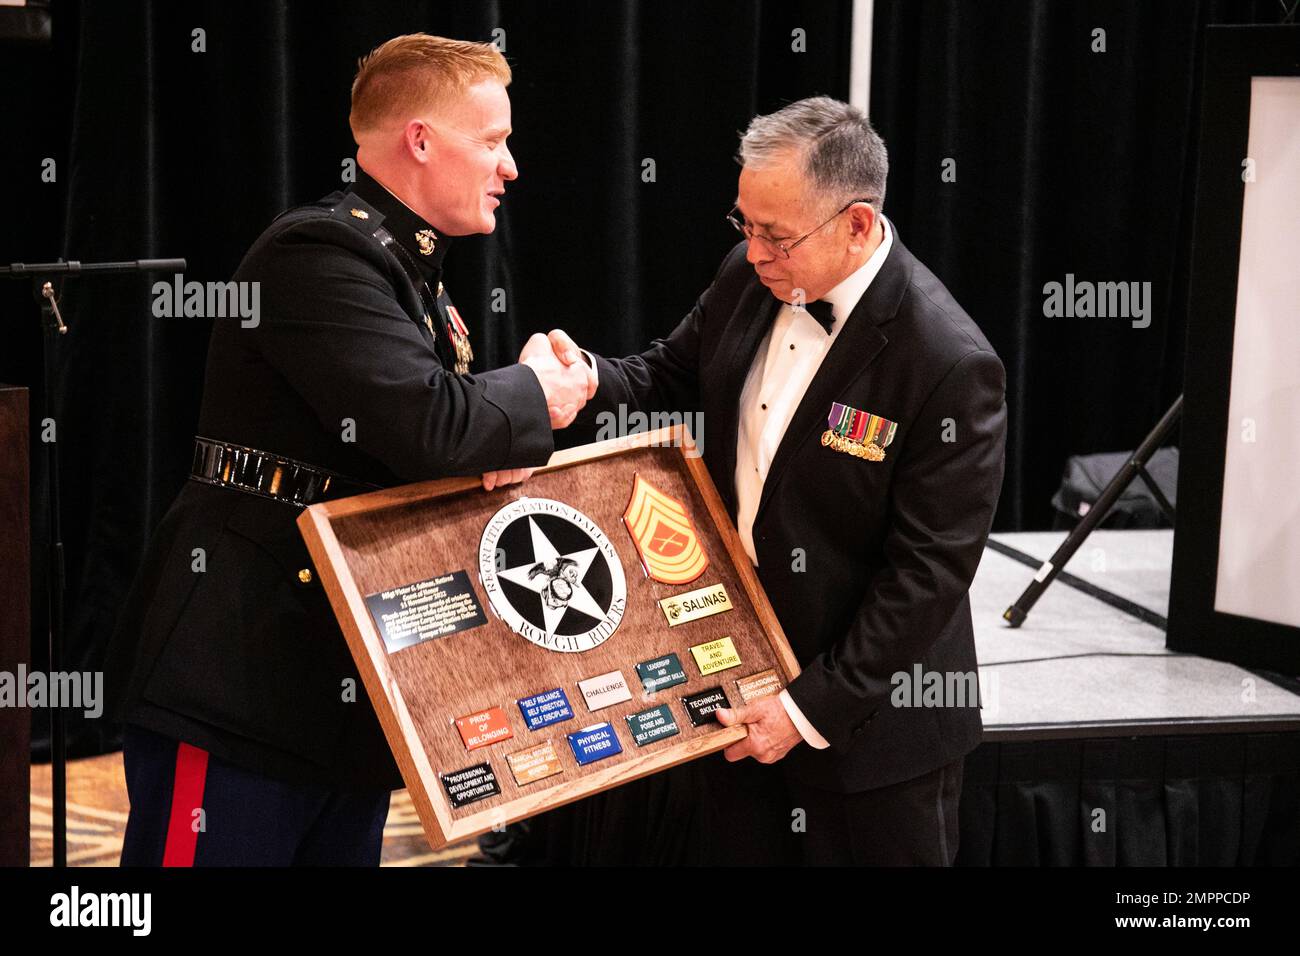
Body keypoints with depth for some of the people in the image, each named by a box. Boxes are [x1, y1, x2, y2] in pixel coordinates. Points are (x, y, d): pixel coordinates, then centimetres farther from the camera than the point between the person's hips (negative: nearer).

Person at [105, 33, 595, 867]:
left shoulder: (414, 277, 17)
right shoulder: (318, 256, -16)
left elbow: (447, 449, 19)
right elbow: (428, 428, -28)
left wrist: (508, 442, -5)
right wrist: (534, 398, -8)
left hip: (353, 677, 10)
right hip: (238, 673, -10)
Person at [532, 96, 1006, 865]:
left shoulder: (951, 365, -25)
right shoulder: (749, 278, -5)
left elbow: (931, 570, -21)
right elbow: (673, 381, 11)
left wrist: (815, 707, -19)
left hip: (869, 714, -6)